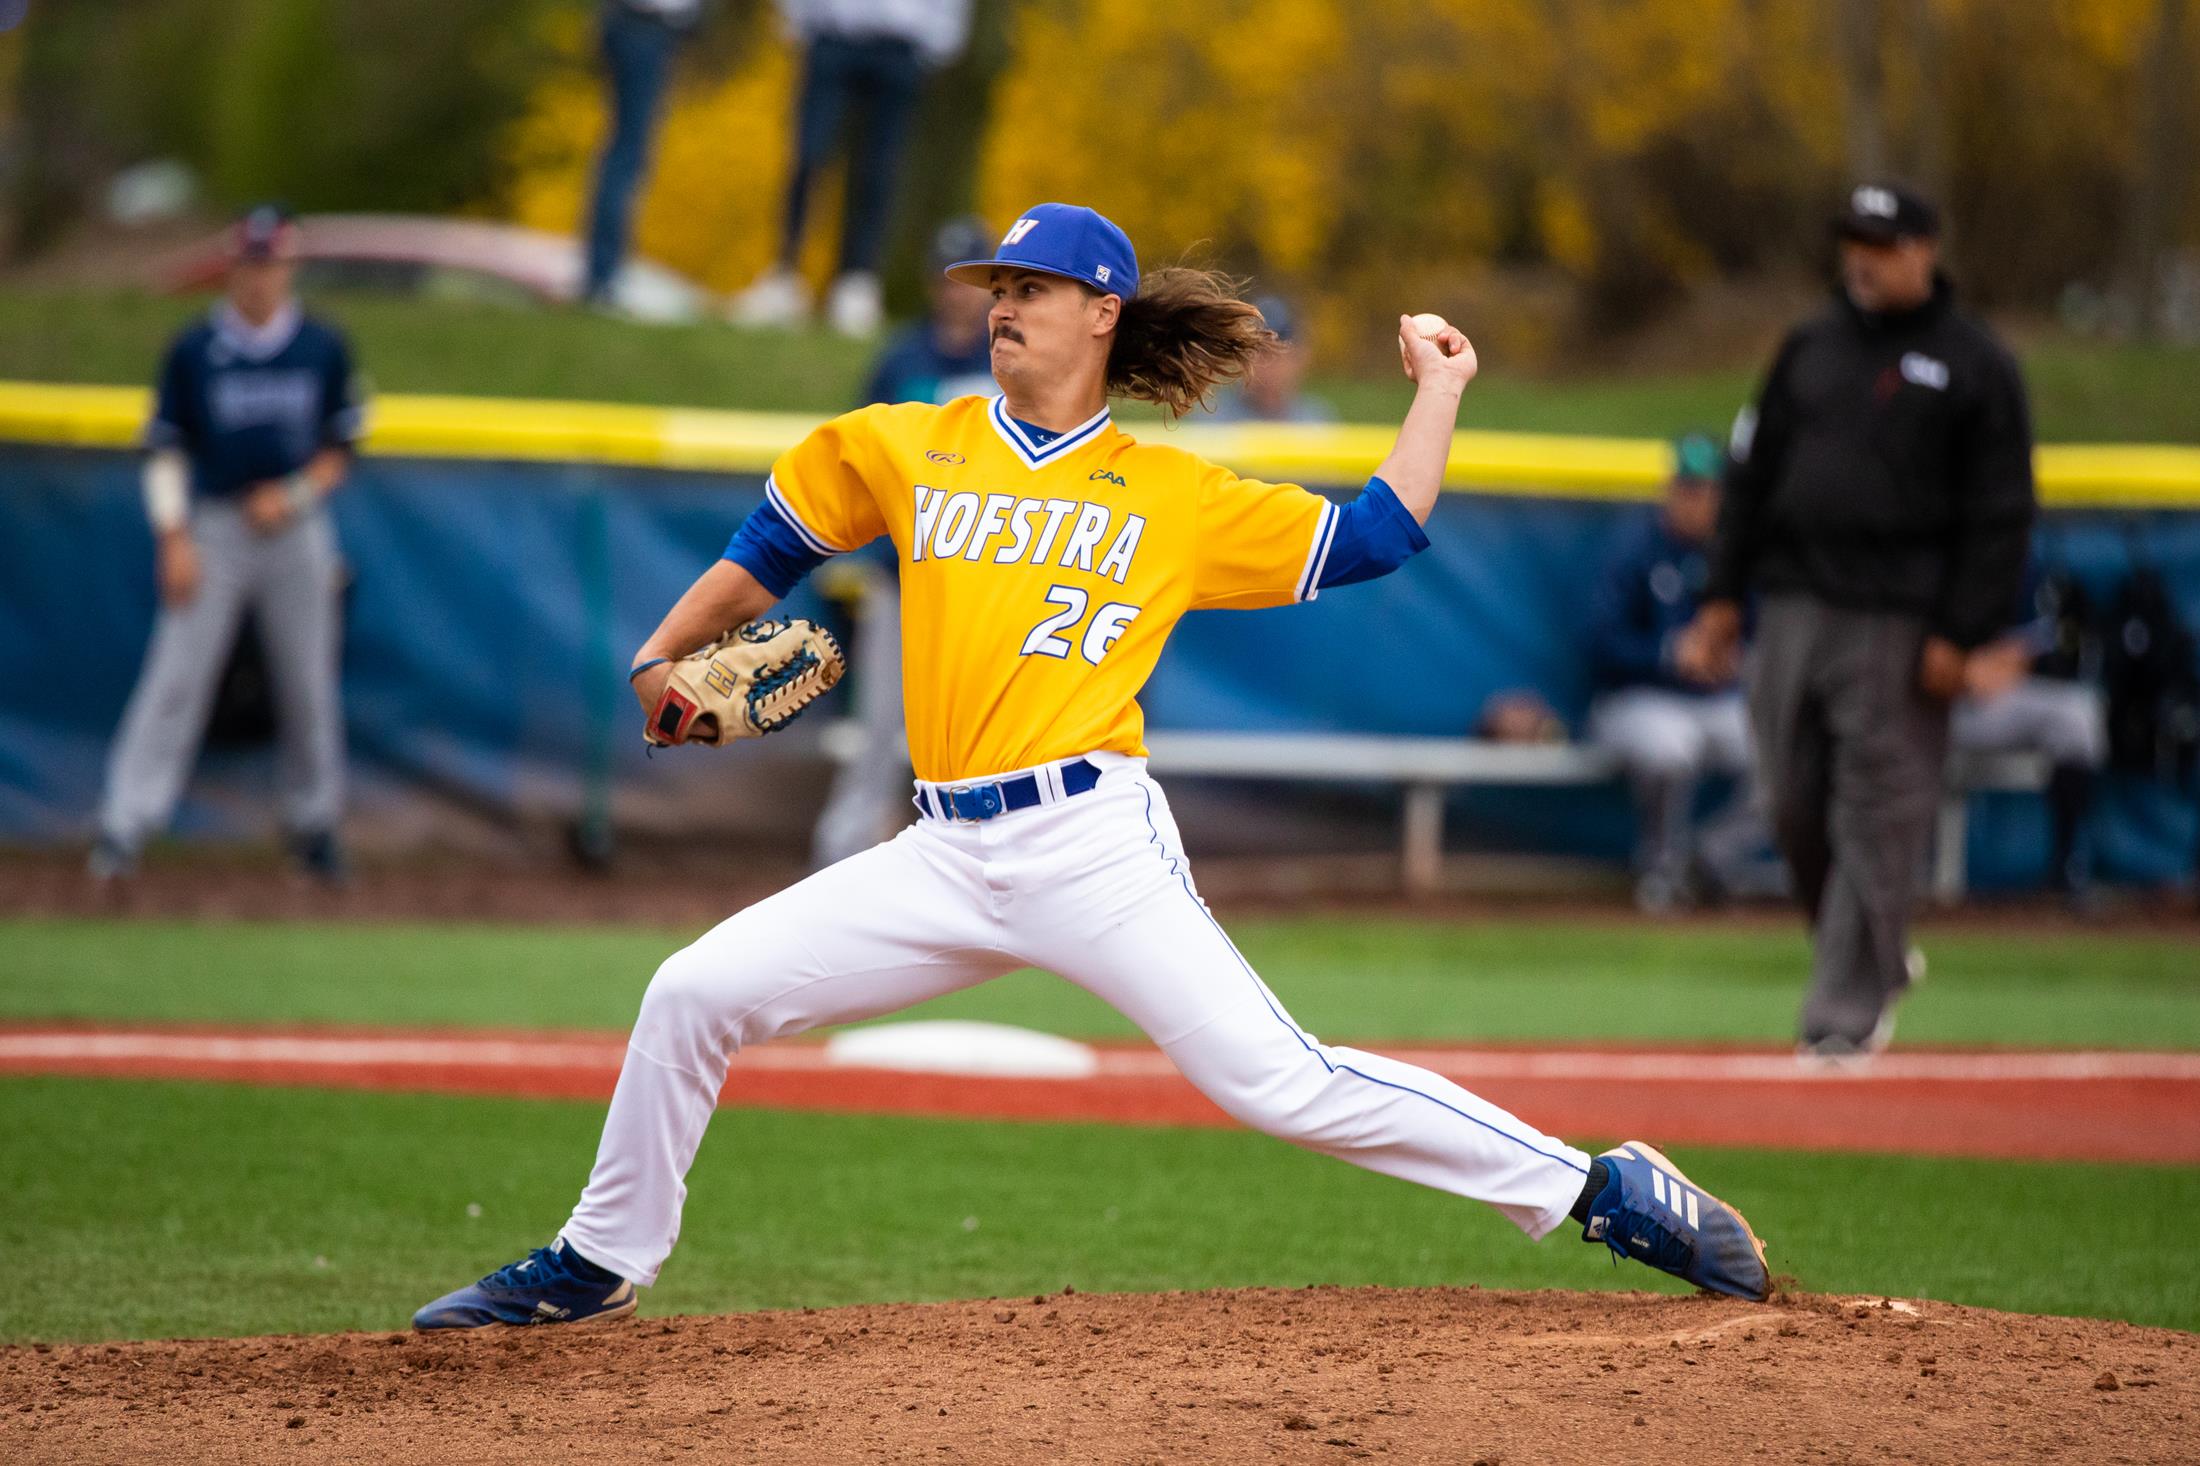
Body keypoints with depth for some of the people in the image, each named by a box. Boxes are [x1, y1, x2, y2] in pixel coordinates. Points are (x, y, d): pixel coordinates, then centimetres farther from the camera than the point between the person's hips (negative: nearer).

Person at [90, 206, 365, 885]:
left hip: (297, 529, 2)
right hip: (212, 531, -1)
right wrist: (174, 539, -9)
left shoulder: (325, 349, 4)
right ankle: (125, 825, -9)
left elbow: (341, 449, 9)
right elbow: (165, 451, 1)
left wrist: (293, 495, -8)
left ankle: (314, 823, 20)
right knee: (175, 677, -8)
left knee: (308, 683, 5)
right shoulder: (193, 351, 0)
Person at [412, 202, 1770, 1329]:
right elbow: (776, 543, 27)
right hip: (947, 858, 4)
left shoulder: (1179, 497, 5)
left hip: (1092, 840, -4)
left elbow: (1369, 539, 8)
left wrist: (1438, 390, 8)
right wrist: (663, 657, 25)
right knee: (692, 996, -2)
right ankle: (599, 1266, 16)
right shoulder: (903, 450, 13)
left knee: (1277, 1076, -16)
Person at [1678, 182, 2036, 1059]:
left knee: (1878, 819, -6)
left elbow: (2000, 516, -3)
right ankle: (1872, 956, 25)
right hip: (1793, 607, 5)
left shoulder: (1975, 367, 0)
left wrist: (1960, 634, -11)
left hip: (1896, 624, -5)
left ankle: (1848, 1008, -2)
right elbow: (1753, 475, 18)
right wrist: (1723, 597, 10)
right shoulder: (1809, 349, 15)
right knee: (1795, 804, 6)